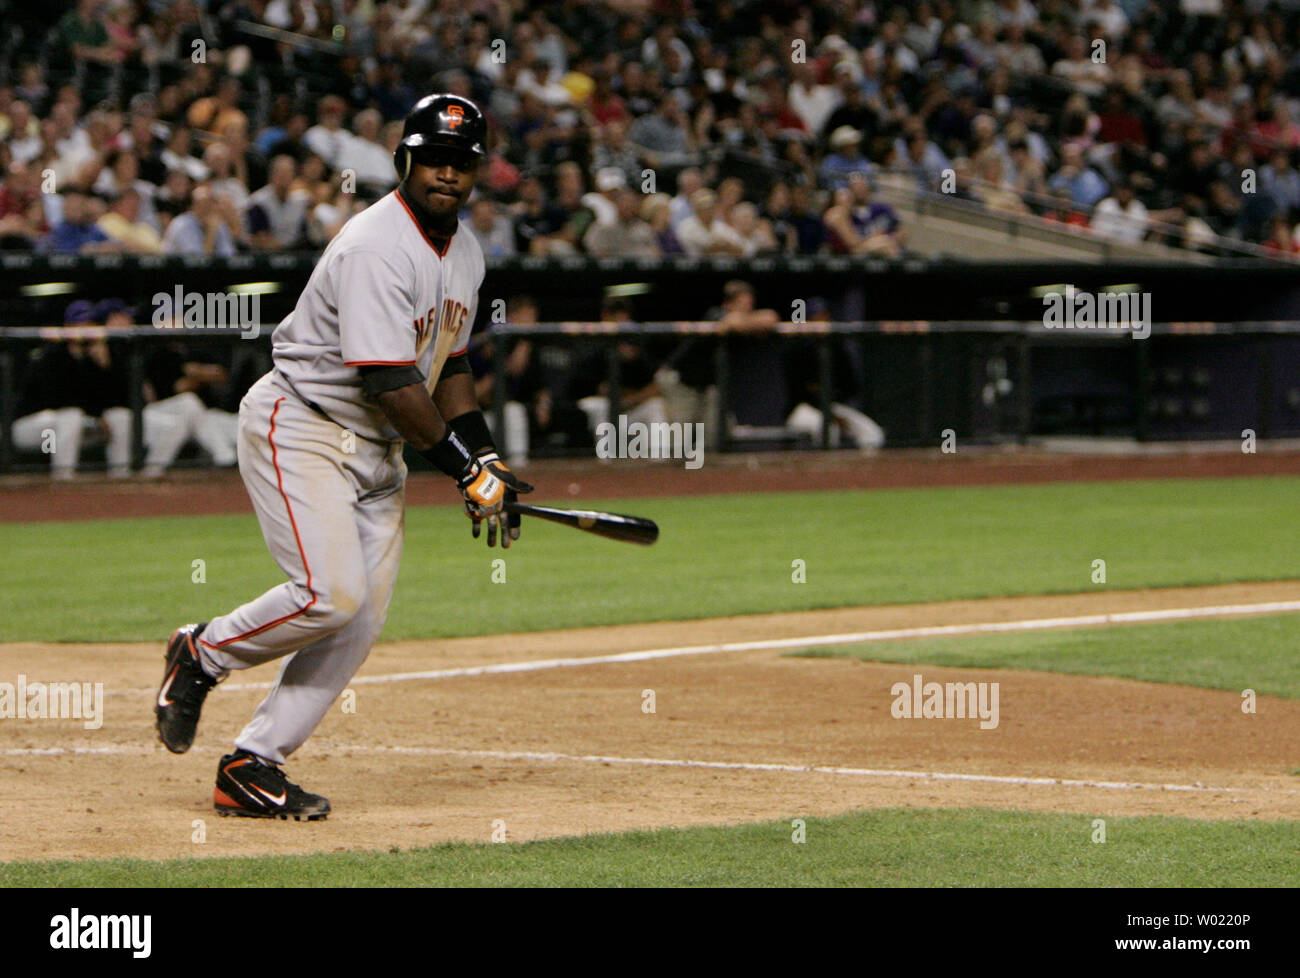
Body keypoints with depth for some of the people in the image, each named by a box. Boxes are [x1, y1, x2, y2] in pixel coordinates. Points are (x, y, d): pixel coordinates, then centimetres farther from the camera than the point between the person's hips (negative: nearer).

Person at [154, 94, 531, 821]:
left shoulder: (465, 250, 10)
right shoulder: (377, 247, -21)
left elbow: (449, 363, 20)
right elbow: (390, 380, -25)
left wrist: (488, 460, 9)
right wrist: (464, 468, -20)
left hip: (378, 450, 9)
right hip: (299, 427, -9)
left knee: (364, 618, -2)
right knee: (331, 592, -23)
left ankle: (254, 766, 2)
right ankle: (203, 654, 4)